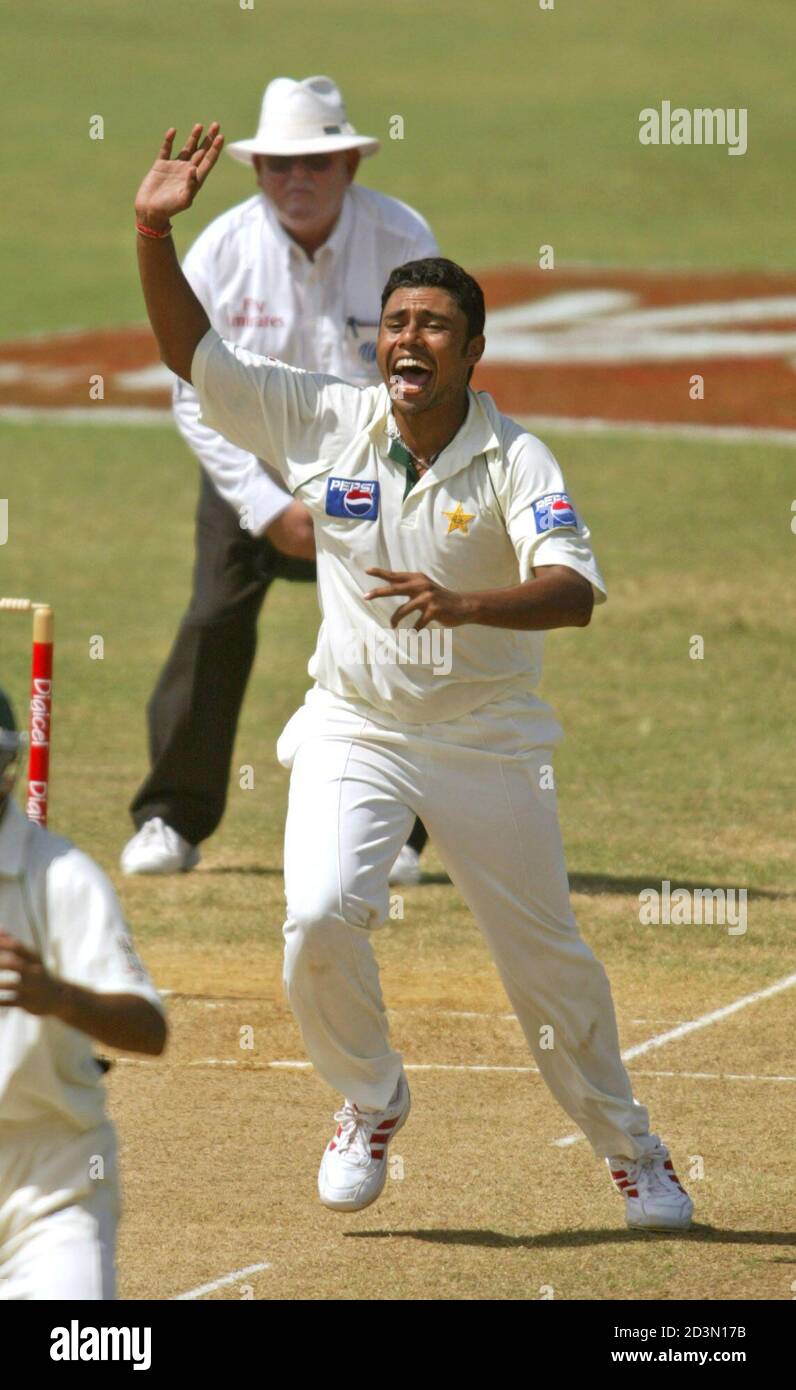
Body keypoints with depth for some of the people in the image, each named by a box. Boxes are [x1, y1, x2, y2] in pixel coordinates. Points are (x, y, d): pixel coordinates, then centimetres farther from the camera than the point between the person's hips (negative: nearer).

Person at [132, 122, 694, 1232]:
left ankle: (630, 1150, 29)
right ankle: (370, 1104, 7)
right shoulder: (323, 422, -5)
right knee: (320, 916, -21)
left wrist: (466, 604, -43)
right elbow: (192, 352, -4)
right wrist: (155, 232, -17)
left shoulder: (516, 460, -13)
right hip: (353, 731, 1)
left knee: (548, 958, 6)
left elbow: (573, 590, -26)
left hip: (487, 739, -1)